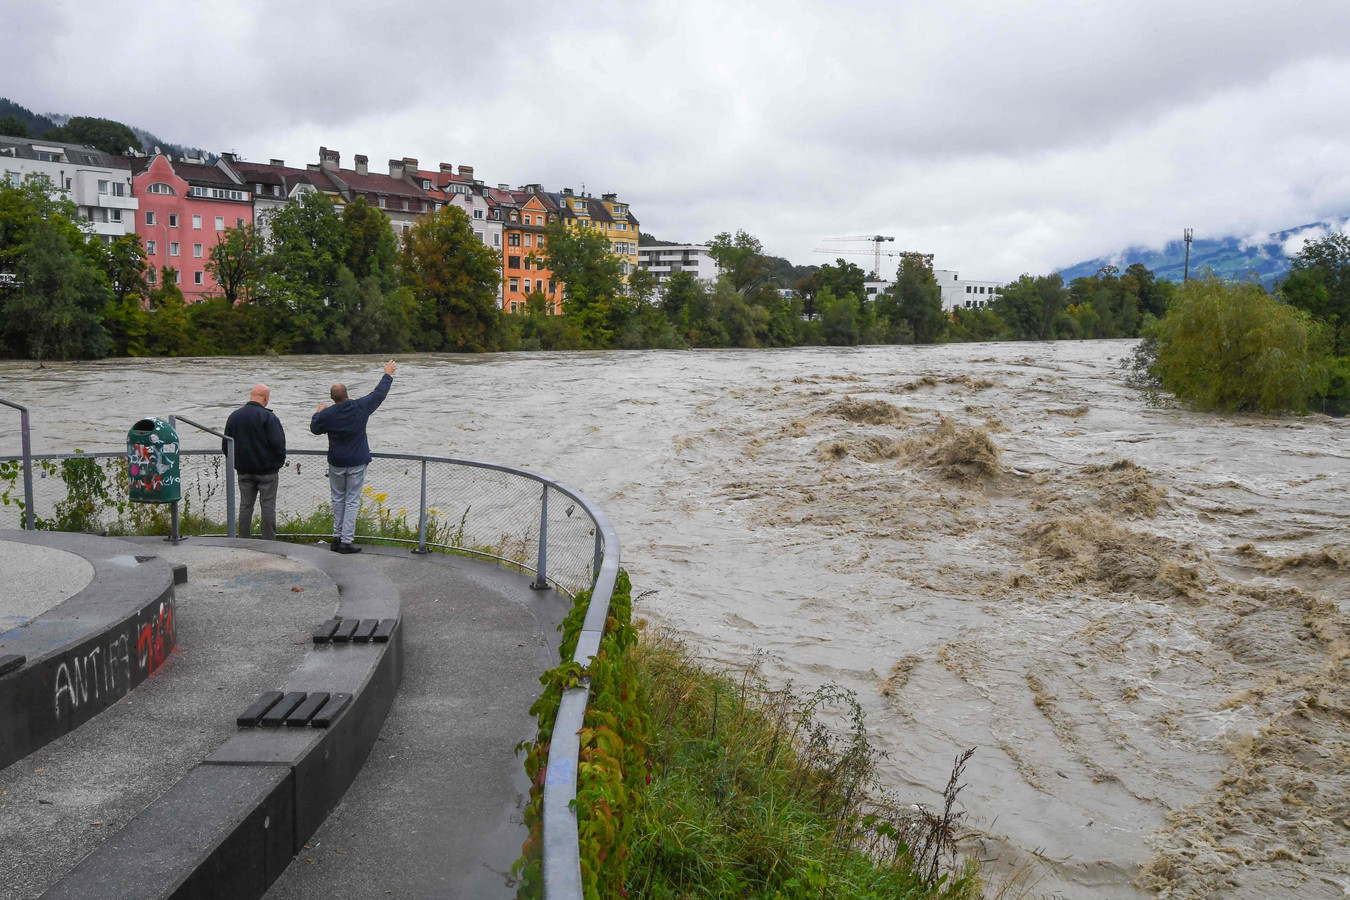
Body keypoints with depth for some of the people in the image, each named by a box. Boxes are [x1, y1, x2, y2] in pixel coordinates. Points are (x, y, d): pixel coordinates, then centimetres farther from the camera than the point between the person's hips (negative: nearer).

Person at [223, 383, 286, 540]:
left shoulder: (234, 416, 4)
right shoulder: (269, 417, -14)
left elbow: (225, 446, 9)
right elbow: (278, 444, -18)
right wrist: (279, 462, -1)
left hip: (244, 470, 5)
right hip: (266, 470, -5)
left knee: (245, 505, 11)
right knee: (268, 506, 1)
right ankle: (269, 541, 1)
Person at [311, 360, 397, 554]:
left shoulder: (327, 414, -8)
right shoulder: (361, 407, -9)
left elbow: (315, 428, 9)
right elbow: (379, 394, 4)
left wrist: (319, 413, 27)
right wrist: (388, 374, 19)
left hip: (336, 463, 2)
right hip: (357, 463, -1)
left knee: (338, 499, 15)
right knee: (352, 501, 0)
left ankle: (337, 537, 19)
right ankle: (346, 541, -3)